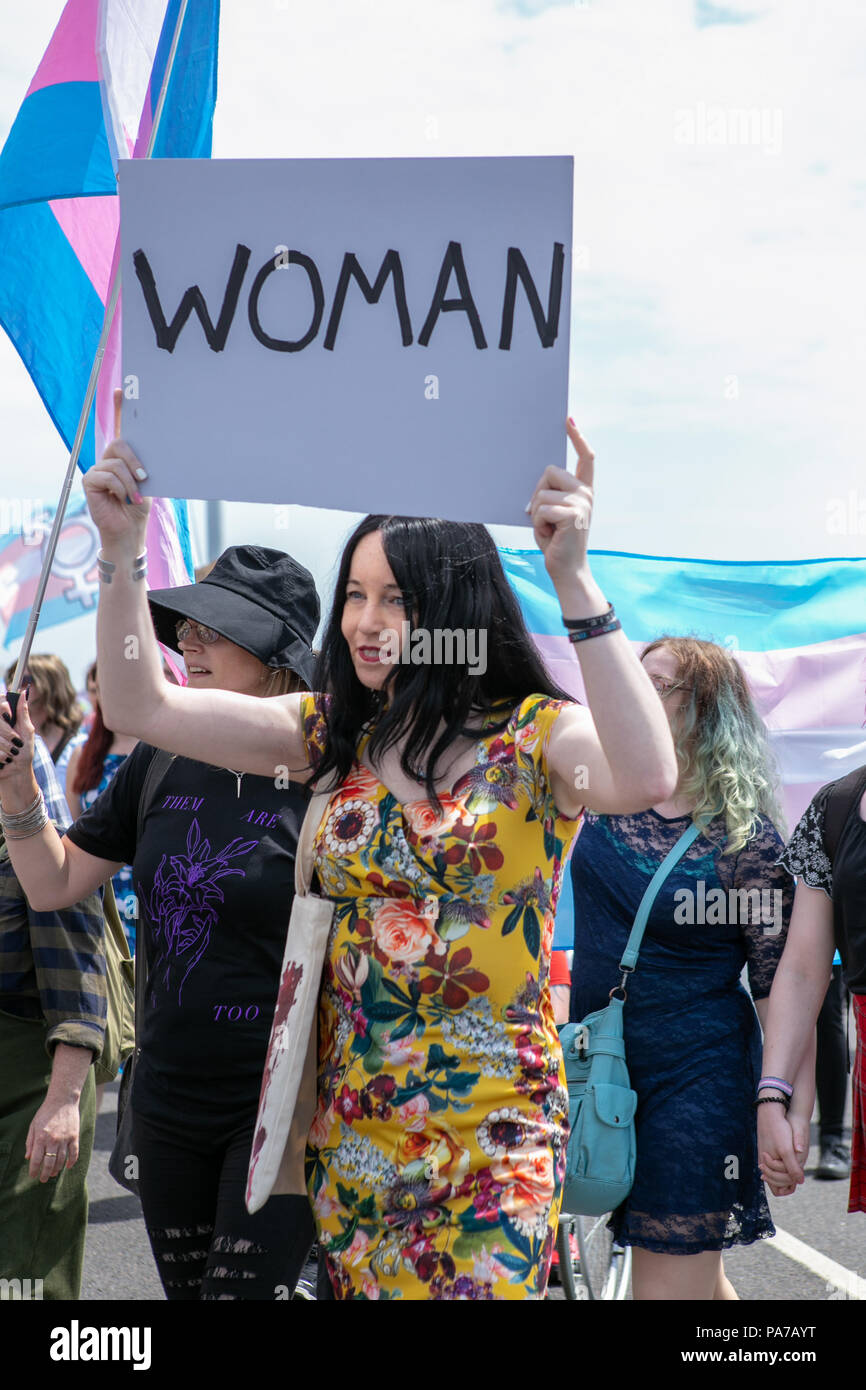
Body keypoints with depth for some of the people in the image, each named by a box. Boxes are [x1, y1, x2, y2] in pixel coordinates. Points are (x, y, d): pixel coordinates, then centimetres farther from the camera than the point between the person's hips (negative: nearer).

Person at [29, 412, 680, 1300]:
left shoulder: (533, 737, -9)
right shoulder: (335, 735, 5)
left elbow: (645, 779, -32)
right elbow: (143, 709, 2)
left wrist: (573, 579, -36)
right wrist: (123, 550, -8)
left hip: (491, 1127, -4)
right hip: (351, 1119, 5)